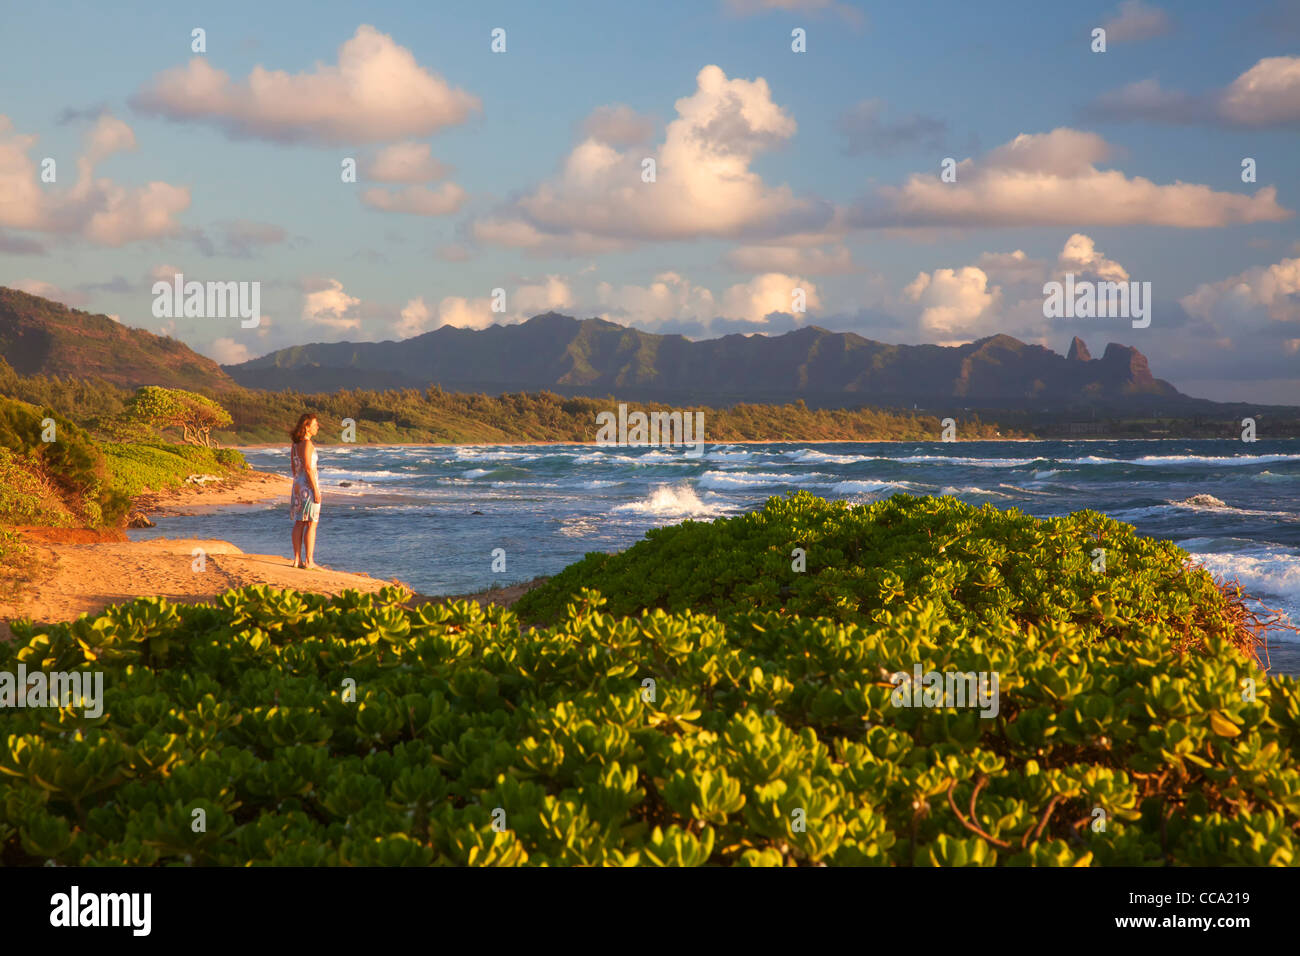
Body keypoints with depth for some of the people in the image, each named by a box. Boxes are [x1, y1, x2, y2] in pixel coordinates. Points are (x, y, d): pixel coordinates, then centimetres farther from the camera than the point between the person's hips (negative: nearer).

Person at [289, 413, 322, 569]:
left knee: (299, 523, 10)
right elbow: (308, 468, -19)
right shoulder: (307, 444, -16)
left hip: (298, 484, 9)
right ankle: (309, 561, -5)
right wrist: (315, 490, -18)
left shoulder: (295, 445, 11)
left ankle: (297, 559, 11)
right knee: (311, 524, -4)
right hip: (308, 484, -9)